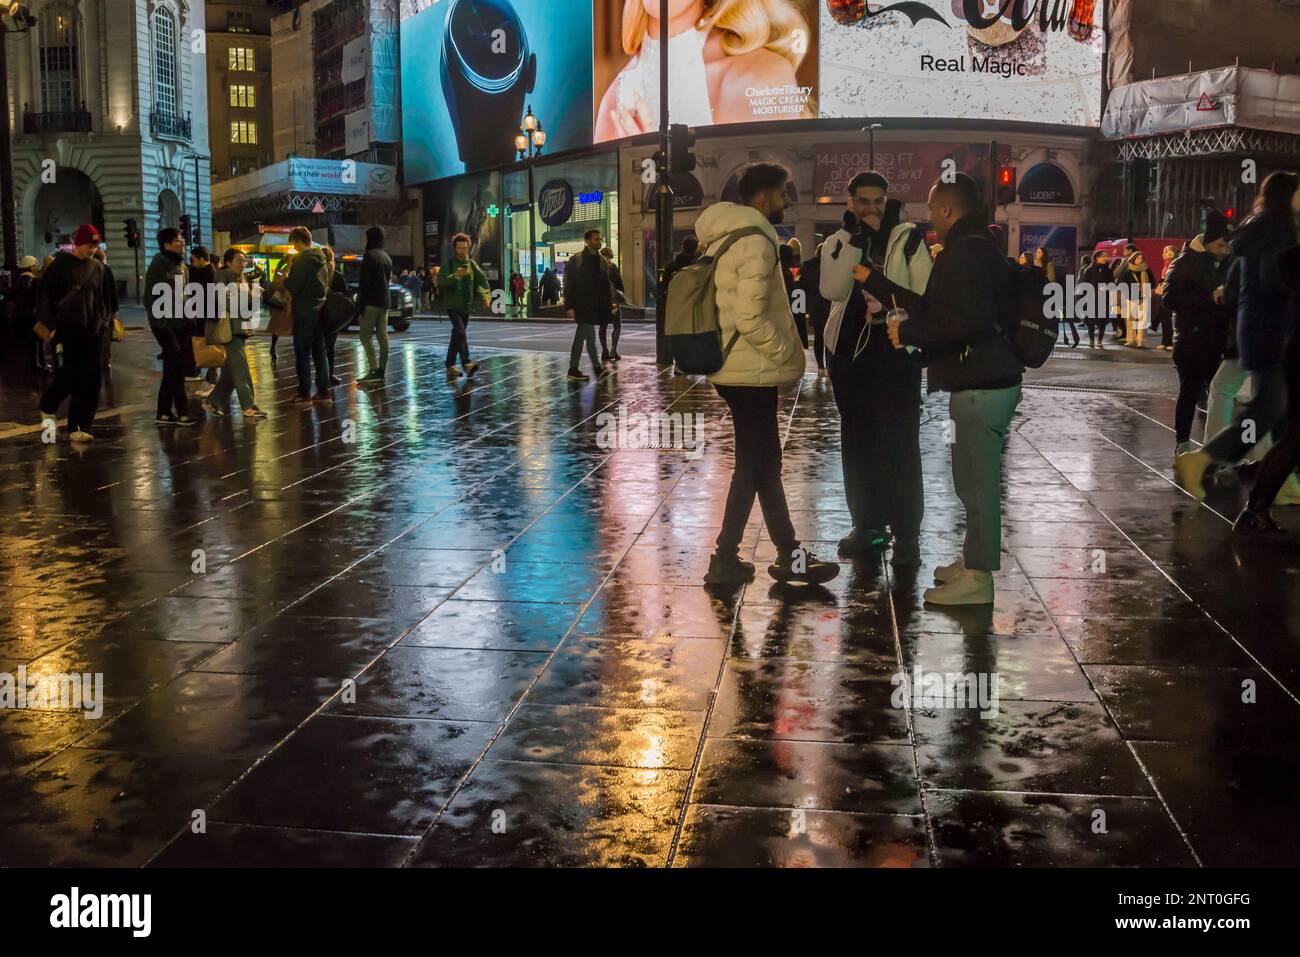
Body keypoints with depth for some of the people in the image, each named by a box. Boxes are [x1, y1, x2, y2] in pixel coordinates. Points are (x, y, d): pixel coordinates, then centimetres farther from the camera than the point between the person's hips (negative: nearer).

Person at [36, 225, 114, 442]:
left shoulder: (99, 267, 10)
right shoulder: (61, 264, -1)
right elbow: (46, 296, -1)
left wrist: (103, 320, 7)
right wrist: (53, 325, -7)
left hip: (93, 332, 4)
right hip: (68, 330, -4)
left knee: (90, 381, -1)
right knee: (70, 376, -7)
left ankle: (79, 426, 5)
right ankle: (48, 408, 22)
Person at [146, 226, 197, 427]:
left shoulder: (182, 266, 13)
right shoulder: (158, 265, -10)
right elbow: (150, 297, -13)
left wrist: (189, 319, 10)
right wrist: (160, 321, -18)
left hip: (180, 323, 8)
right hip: (164, 324, -8)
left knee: (172, 368, 10)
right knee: (176, 366, -7)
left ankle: (164, 413, 17)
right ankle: (182, 412, -2)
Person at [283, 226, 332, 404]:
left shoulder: (300, 260, -14)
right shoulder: (321, 259, 10)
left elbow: (293, 287, -17)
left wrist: (285, 279, 2)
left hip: (304, 312, -7)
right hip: (320, 310, 7)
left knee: (302, 353, -1)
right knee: (319, 351, 11)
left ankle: (305, 393, -1)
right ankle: (324, 391, 11)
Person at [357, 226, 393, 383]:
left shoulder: (370, 255, -12)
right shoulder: (387, 257, 15)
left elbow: (365, 281, -16)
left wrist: (359, 300, -14)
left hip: (371, 302, -8)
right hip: (384, 302, 9)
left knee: (366, 336, -7)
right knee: (382, 336, 8)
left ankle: (373, 371, -15)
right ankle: (381, 370, 9)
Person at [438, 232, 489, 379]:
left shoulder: (472, 264, 9)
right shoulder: (449, 264, -2)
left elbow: (482, 280, -1)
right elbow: (443, 281, -16)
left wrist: (485, 296, -18)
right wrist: (456, 275, -34)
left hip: (466, 306, 5)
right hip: (452, 305, -5)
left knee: (457, 335, 11)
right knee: (461, 333, -20)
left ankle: (450, 365, 19)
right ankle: (466, 363, -28)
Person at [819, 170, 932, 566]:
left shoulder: (908, 239, -1)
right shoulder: (838, 243, 6)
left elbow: (925, 294, -1)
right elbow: (833, 290, -12)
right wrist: (855, 238, -17)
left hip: (897, 352, -4)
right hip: (849, 352, 4)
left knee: (900, 445, -6)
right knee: (857, 443, 10)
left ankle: (906, 533, -1)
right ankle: (867, 525, 21)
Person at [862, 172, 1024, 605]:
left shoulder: (966, 253, -16)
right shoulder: (976, 248, 18)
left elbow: (969, 323, -28)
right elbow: (935, 309, 24)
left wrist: (909, 333, -16)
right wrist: (876, 282, 28)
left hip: (980, 387, -11)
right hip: (985, 380, 11)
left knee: (976, 483, -3)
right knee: (976, 480, 19)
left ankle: (978, 578, 4)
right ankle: (974, 560, 31)